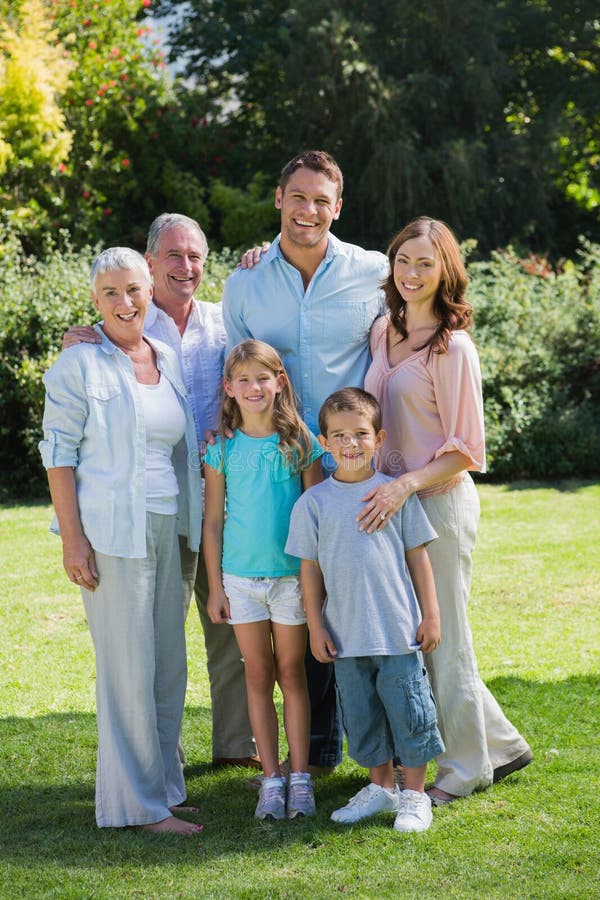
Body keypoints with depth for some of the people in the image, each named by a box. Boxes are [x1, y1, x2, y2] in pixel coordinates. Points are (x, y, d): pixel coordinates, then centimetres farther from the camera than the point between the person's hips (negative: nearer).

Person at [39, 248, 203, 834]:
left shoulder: (169, 361, 12)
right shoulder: (79, 364, -5)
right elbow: (58, 454, -7)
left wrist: (193, 525, 15)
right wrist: (73, 538, -14)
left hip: (170, 530, 6)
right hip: (113, 532, -6)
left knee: (170, 664, 10)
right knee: (129, 668, -4)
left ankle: (163, 785, 21)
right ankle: (139, 803, 3)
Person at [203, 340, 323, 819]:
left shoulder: (300, 442, -2)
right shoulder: (223, 448, 0)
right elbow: (213, 520, 5)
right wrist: (215, 586, 3)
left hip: (293, 575, -1)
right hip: (241, 577, 1)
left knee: (292, 674, 6)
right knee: (258, 676, 7)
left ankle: (300, 777, 11)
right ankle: (271, 778, 13)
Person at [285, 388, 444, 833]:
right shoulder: (314, 503, 0)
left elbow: (418, 556, 4)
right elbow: (310, 568, 5)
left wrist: (431, 614, 2)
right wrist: (316, 626, 1)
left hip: (399, 630, -1)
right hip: (346, 634, 2)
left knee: (408, 709, 3)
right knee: (361, 713, 11)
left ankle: (414, 793, 16)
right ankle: (381, 785, 28)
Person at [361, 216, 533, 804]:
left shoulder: (452, 348, -13)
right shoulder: (383, 331, 8)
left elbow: (466, 451, -15)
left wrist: (405, 484, -25)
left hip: (439, 504, -8)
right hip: (390, 502, 8)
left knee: (439, 639, 1)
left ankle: (466, 768, 19)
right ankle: (501, 744, 26)